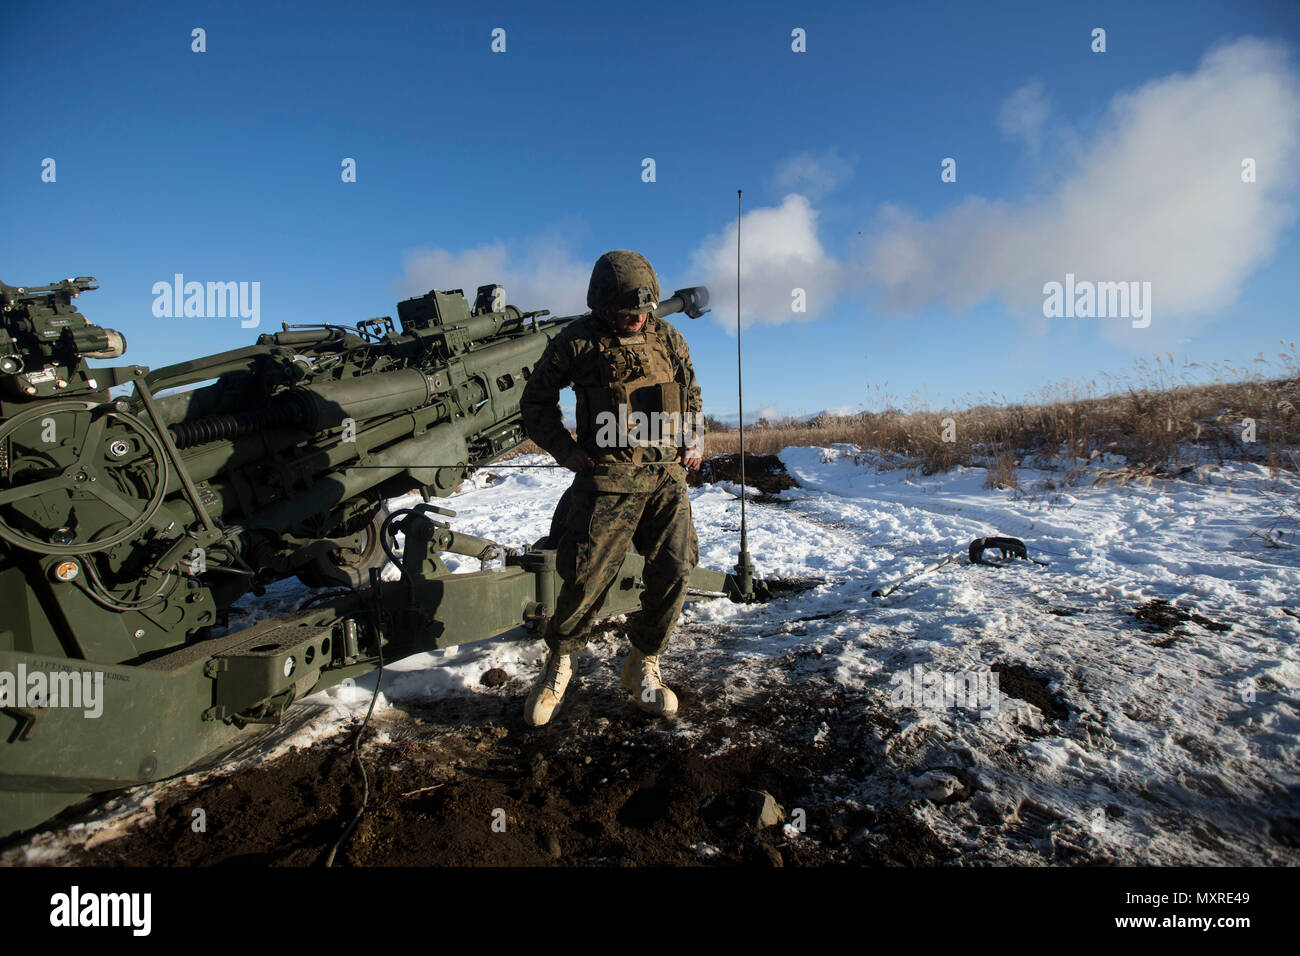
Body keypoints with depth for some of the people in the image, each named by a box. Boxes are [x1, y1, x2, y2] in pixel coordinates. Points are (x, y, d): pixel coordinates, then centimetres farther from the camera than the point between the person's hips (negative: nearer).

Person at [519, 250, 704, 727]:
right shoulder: (578, 341, 0)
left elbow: (692, 395, 26)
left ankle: (643, 667, 18)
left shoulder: (667, 338, 11)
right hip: (608, 479, -4)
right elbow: (536, 401, 8)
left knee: (673, 571, -2)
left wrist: (694, 441, 10)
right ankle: (558, 663, 20)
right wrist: (565, 450, -3)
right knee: (587, 576, -5)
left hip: (666, 476, 4)